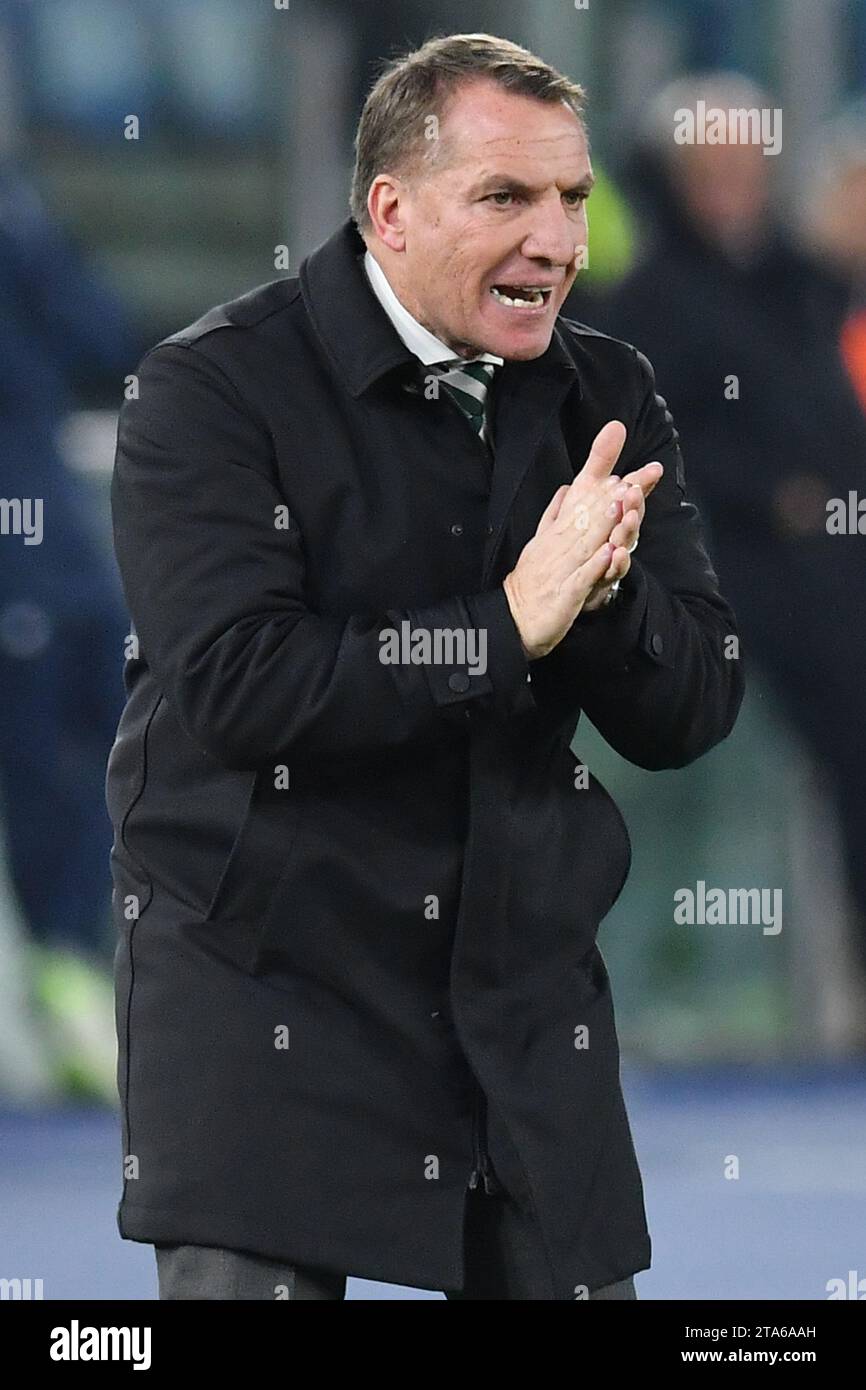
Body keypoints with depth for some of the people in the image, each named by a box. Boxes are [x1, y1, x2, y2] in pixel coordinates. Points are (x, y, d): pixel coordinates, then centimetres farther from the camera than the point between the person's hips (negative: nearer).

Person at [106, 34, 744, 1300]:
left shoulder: (604, 399, 7)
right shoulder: (216, 391, -9)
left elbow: (691, 711, 2)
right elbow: (237, 684, -22)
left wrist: (600, 590, -19)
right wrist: (506, 628, -22)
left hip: (524, 993, 4)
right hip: (264, 990, -4)